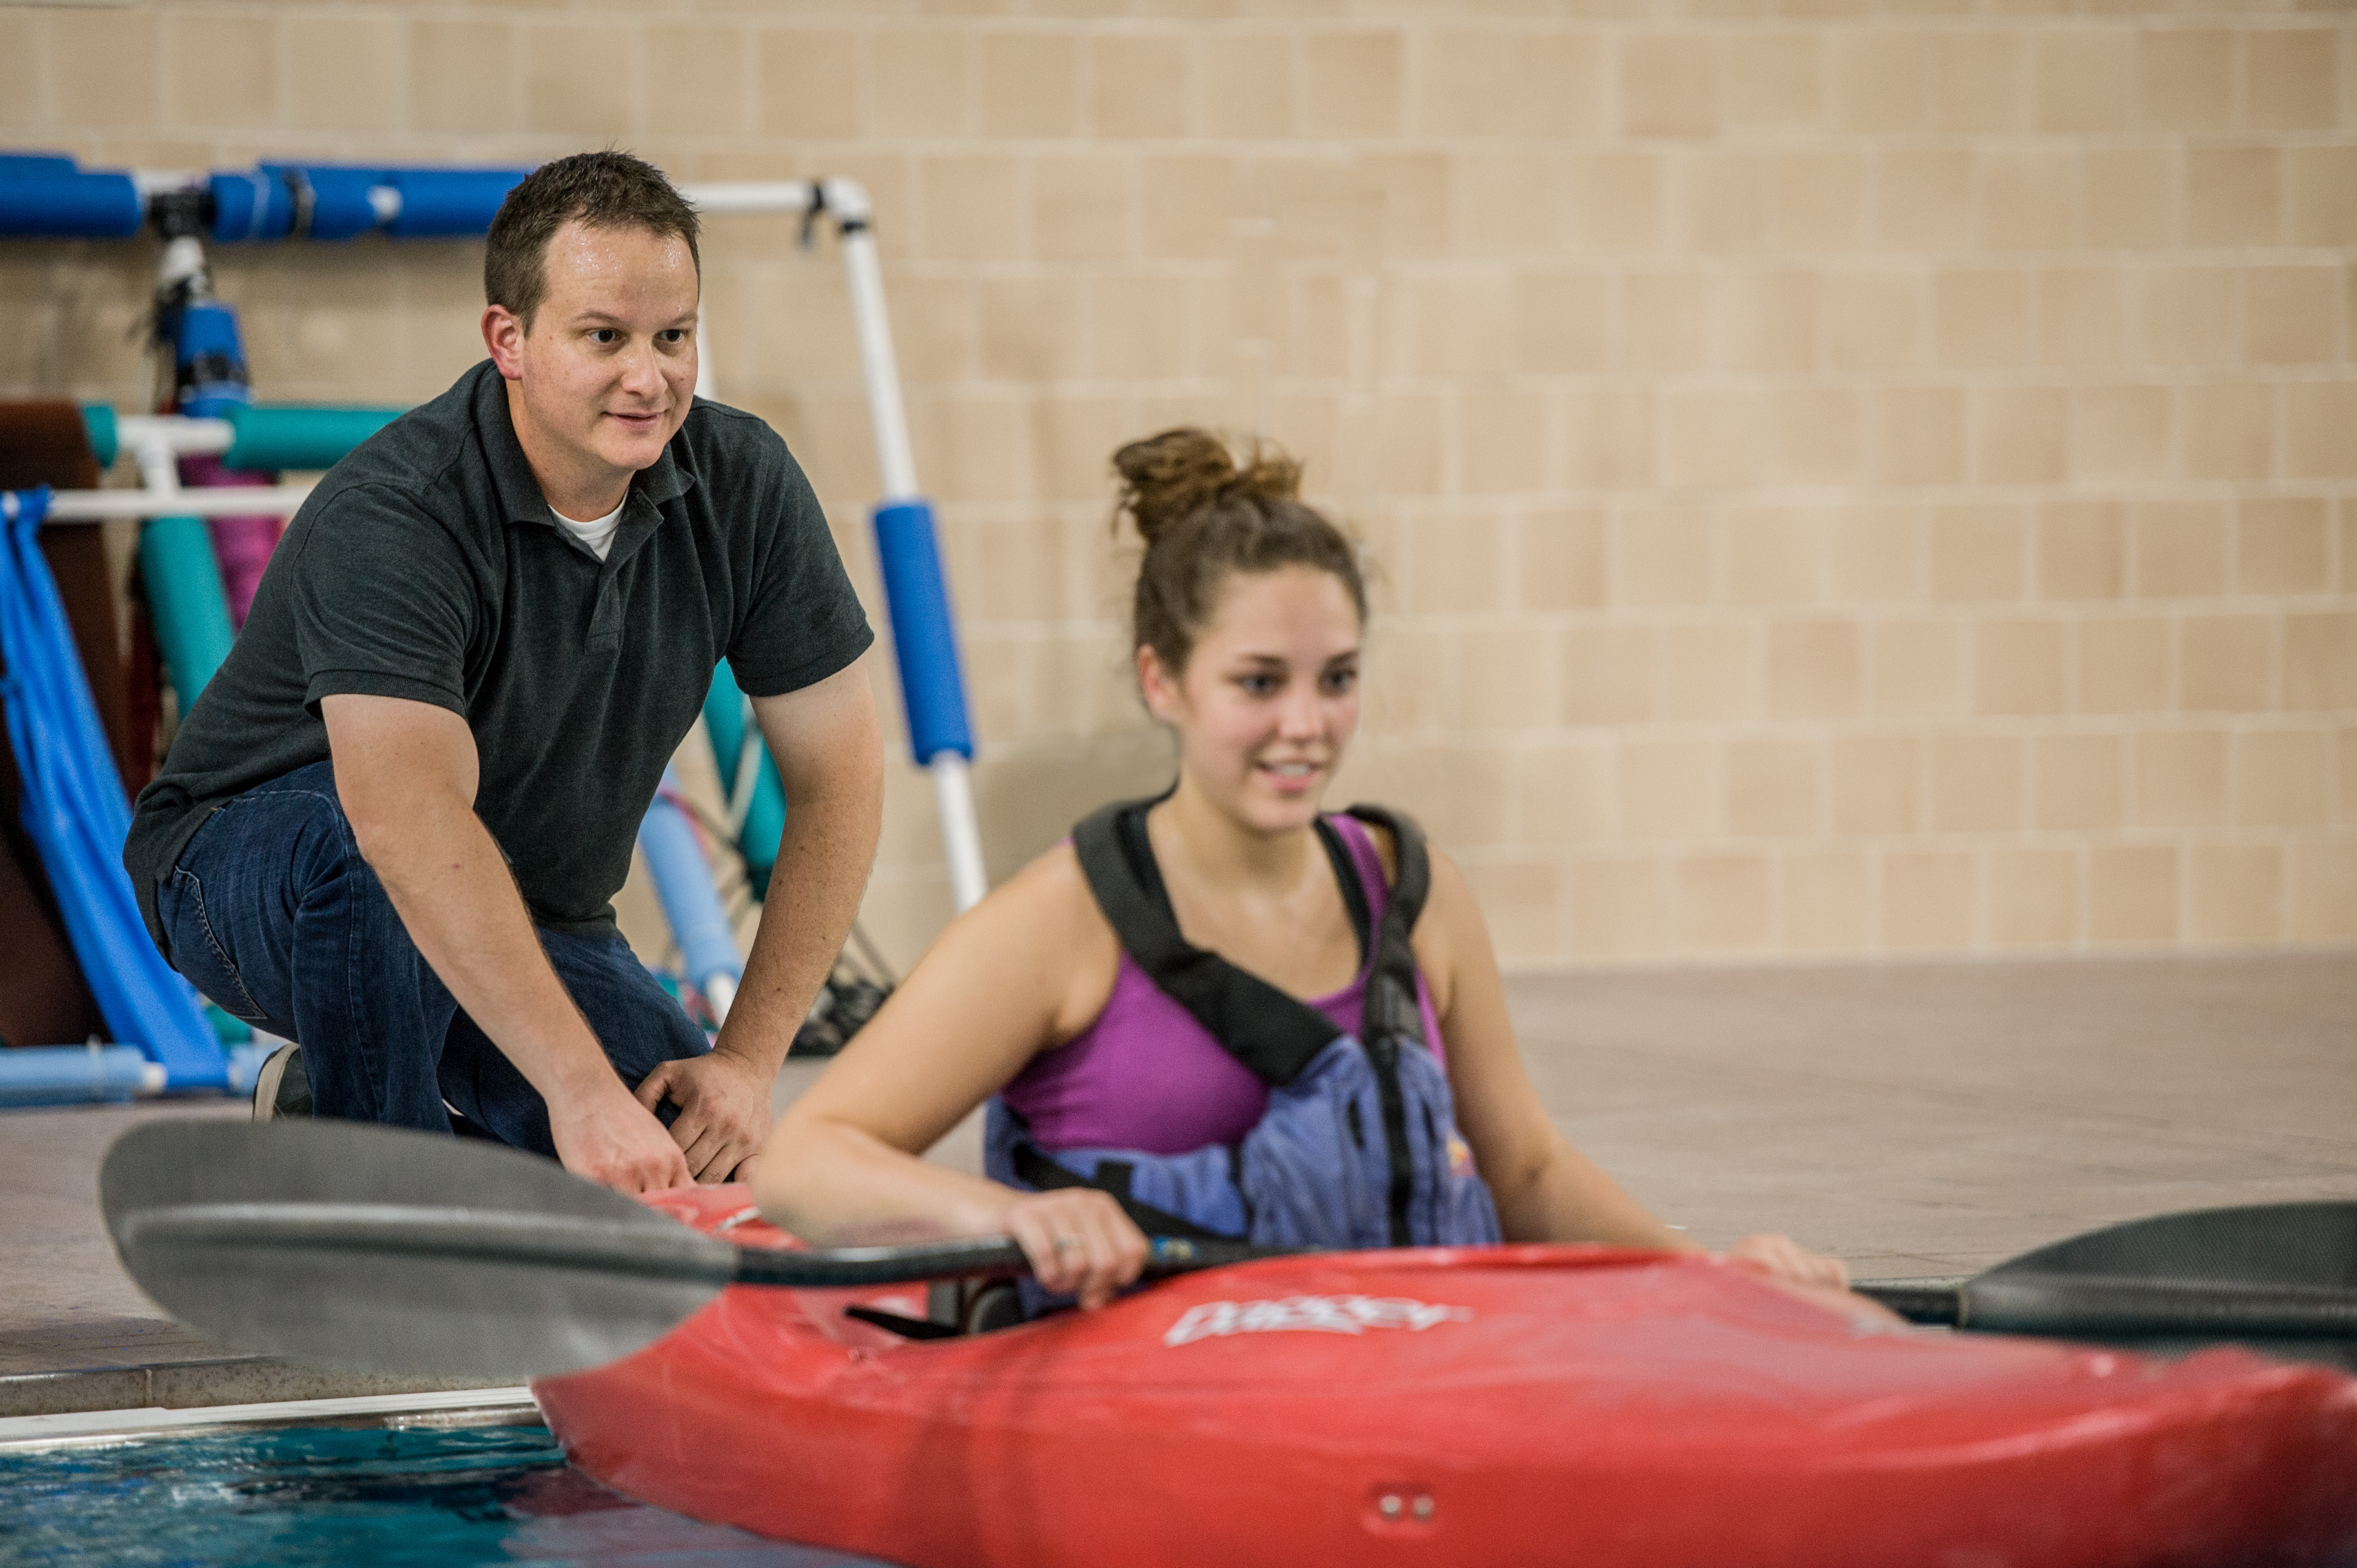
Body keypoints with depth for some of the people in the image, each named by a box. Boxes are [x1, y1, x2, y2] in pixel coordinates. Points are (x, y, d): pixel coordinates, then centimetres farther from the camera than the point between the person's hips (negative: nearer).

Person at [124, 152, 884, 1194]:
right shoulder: (389, 518, -31)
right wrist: (582, 1090, -54)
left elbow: (837, 775, -7)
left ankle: (320, 1104, 11)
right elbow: (413, 821, -45)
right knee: (372, 849, -39)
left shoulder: (744, 485, -12)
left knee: (711, 1172, -13)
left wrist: (749, 1060, -16)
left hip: (530, 927, 6)